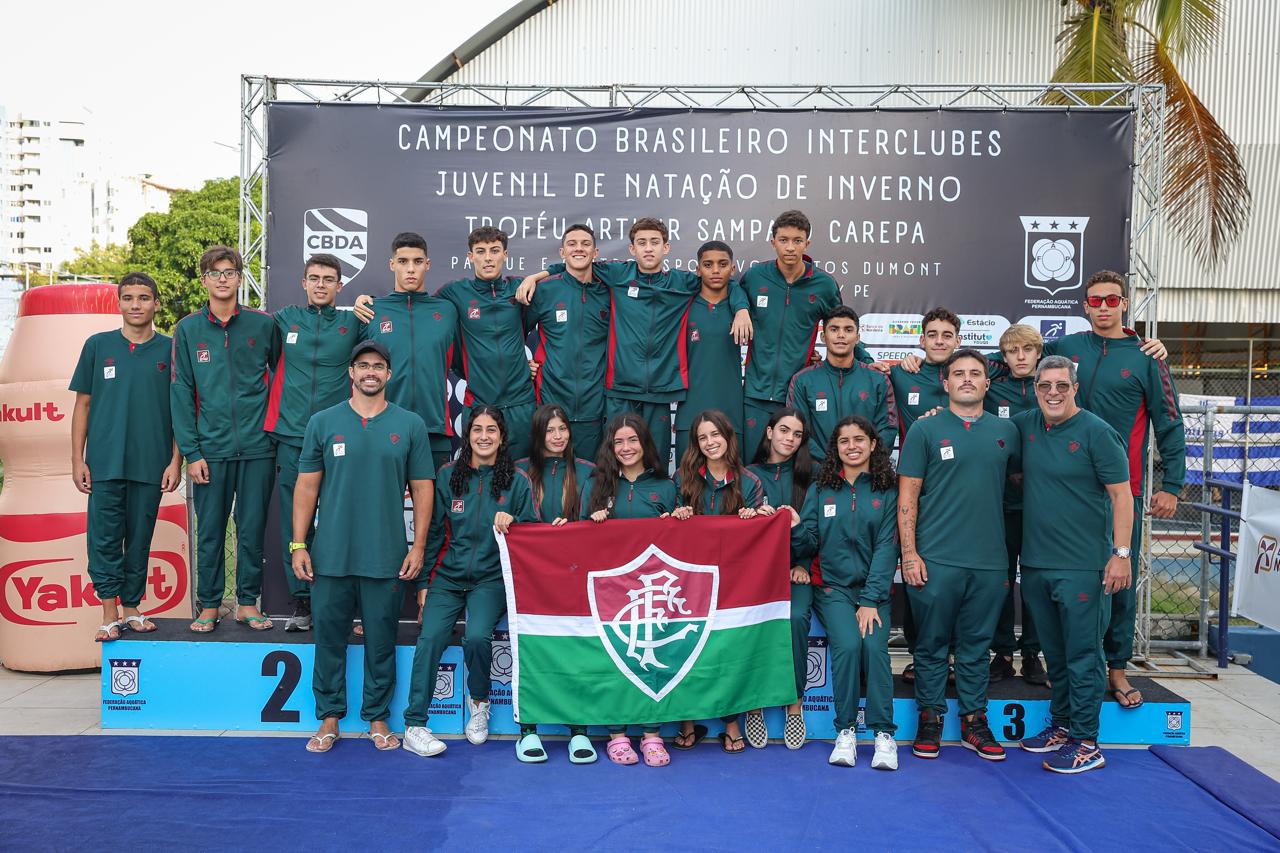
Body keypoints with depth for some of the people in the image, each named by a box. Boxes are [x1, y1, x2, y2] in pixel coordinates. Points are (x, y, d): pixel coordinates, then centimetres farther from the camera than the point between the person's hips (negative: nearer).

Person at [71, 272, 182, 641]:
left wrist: (176, 461, -2)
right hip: (104, 463, 0)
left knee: (139, 539, 8)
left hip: (151, 465, 0)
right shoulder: (98, 345, 5)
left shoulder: (170, 349, 4)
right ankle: (110, 614, 6)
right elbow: (83, 404, 7)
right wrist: (77, 459, 2)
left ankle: (132, 607, 20)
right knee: (104, 538, -2)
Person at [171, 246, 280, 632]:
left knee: (252, 529, 6)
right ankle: (209, 605, 18)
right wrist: (190, 452, -5)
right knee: (209, 531, 7)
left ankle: (248, 602, 18)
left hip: (257, 447, 0)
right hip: (211, 449, 0)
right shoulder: (188, 329, 4)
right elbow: (181, 393, 1)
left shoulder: (263, 324, 3)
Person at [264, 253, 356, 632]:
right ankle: (301, 601, 12)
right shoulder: (284, 319, 11)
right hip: (291, 436, 1)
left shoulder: (353, 323, 7)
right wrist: (275, 399, 17)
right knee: (294, 522, 3)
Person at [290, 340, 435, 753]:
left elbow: (422, 488, 5)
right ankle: (329, 718, 21)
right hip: (331, 555, 1)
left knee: (381, 640, 8)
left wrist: (419, 545, -2)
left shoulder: (410, 425, 4)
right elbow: (306, 486, 6)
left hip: (387, 557, 0)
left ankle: (378, 717, 21)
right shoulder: (323, 422, 6)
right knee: (329, 637, 7)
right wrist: (298, 544, 0)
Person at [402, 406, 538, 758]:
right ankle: (414, 726, -10)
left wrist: (511, 523, -15)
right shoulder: (448, 476, 7)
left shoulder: (517, 481, 3)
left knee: (477, 636, -25)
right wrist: (425, 582, 7)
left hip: (491, 579, -1)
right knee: (430, 637, -20)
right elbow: (435, 531, 10)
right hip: (448, 576, 2)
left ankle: (479, 700, 5)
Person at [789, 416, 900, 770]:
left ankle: (884, 733, -13)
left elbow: (886, 548, -4)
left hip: (874, 590, 0)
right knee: (847, 644, -24)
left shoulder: (887, 492, 4)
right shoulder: (820, 489, 8)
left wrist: (870, 600, -12)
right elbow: (809, 544, 6)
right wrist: (796, 528, -16)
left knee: (874, 645, -25)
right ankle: (846, 731, -10)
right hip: (833, 588, 0)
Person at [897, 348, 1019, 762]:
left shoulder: (1006, 431, 10)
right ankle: (930, 717, 18)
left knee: (977, 645, 11)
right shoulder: (925, 430, 0)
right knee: (932, 642, 5)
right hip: (936, 559, -3)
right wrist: (909, 553, -9)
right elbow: (907, 497, -2)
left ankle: (974, 720, 23)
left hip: (990, 560, 3)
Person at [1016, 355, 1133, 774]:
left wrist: (1121, 553, -15)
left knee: (1082, 654, 0)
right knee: (1054, 652, 15)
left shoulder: (1096, 432, -8)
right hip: (1035, 562, 6)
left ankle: (1085, 742, 8)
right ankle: (1060, 724, 28)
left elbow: (1121, 494, -8)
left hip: (1083, 566, -5)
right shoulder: (1024, 425, 8)